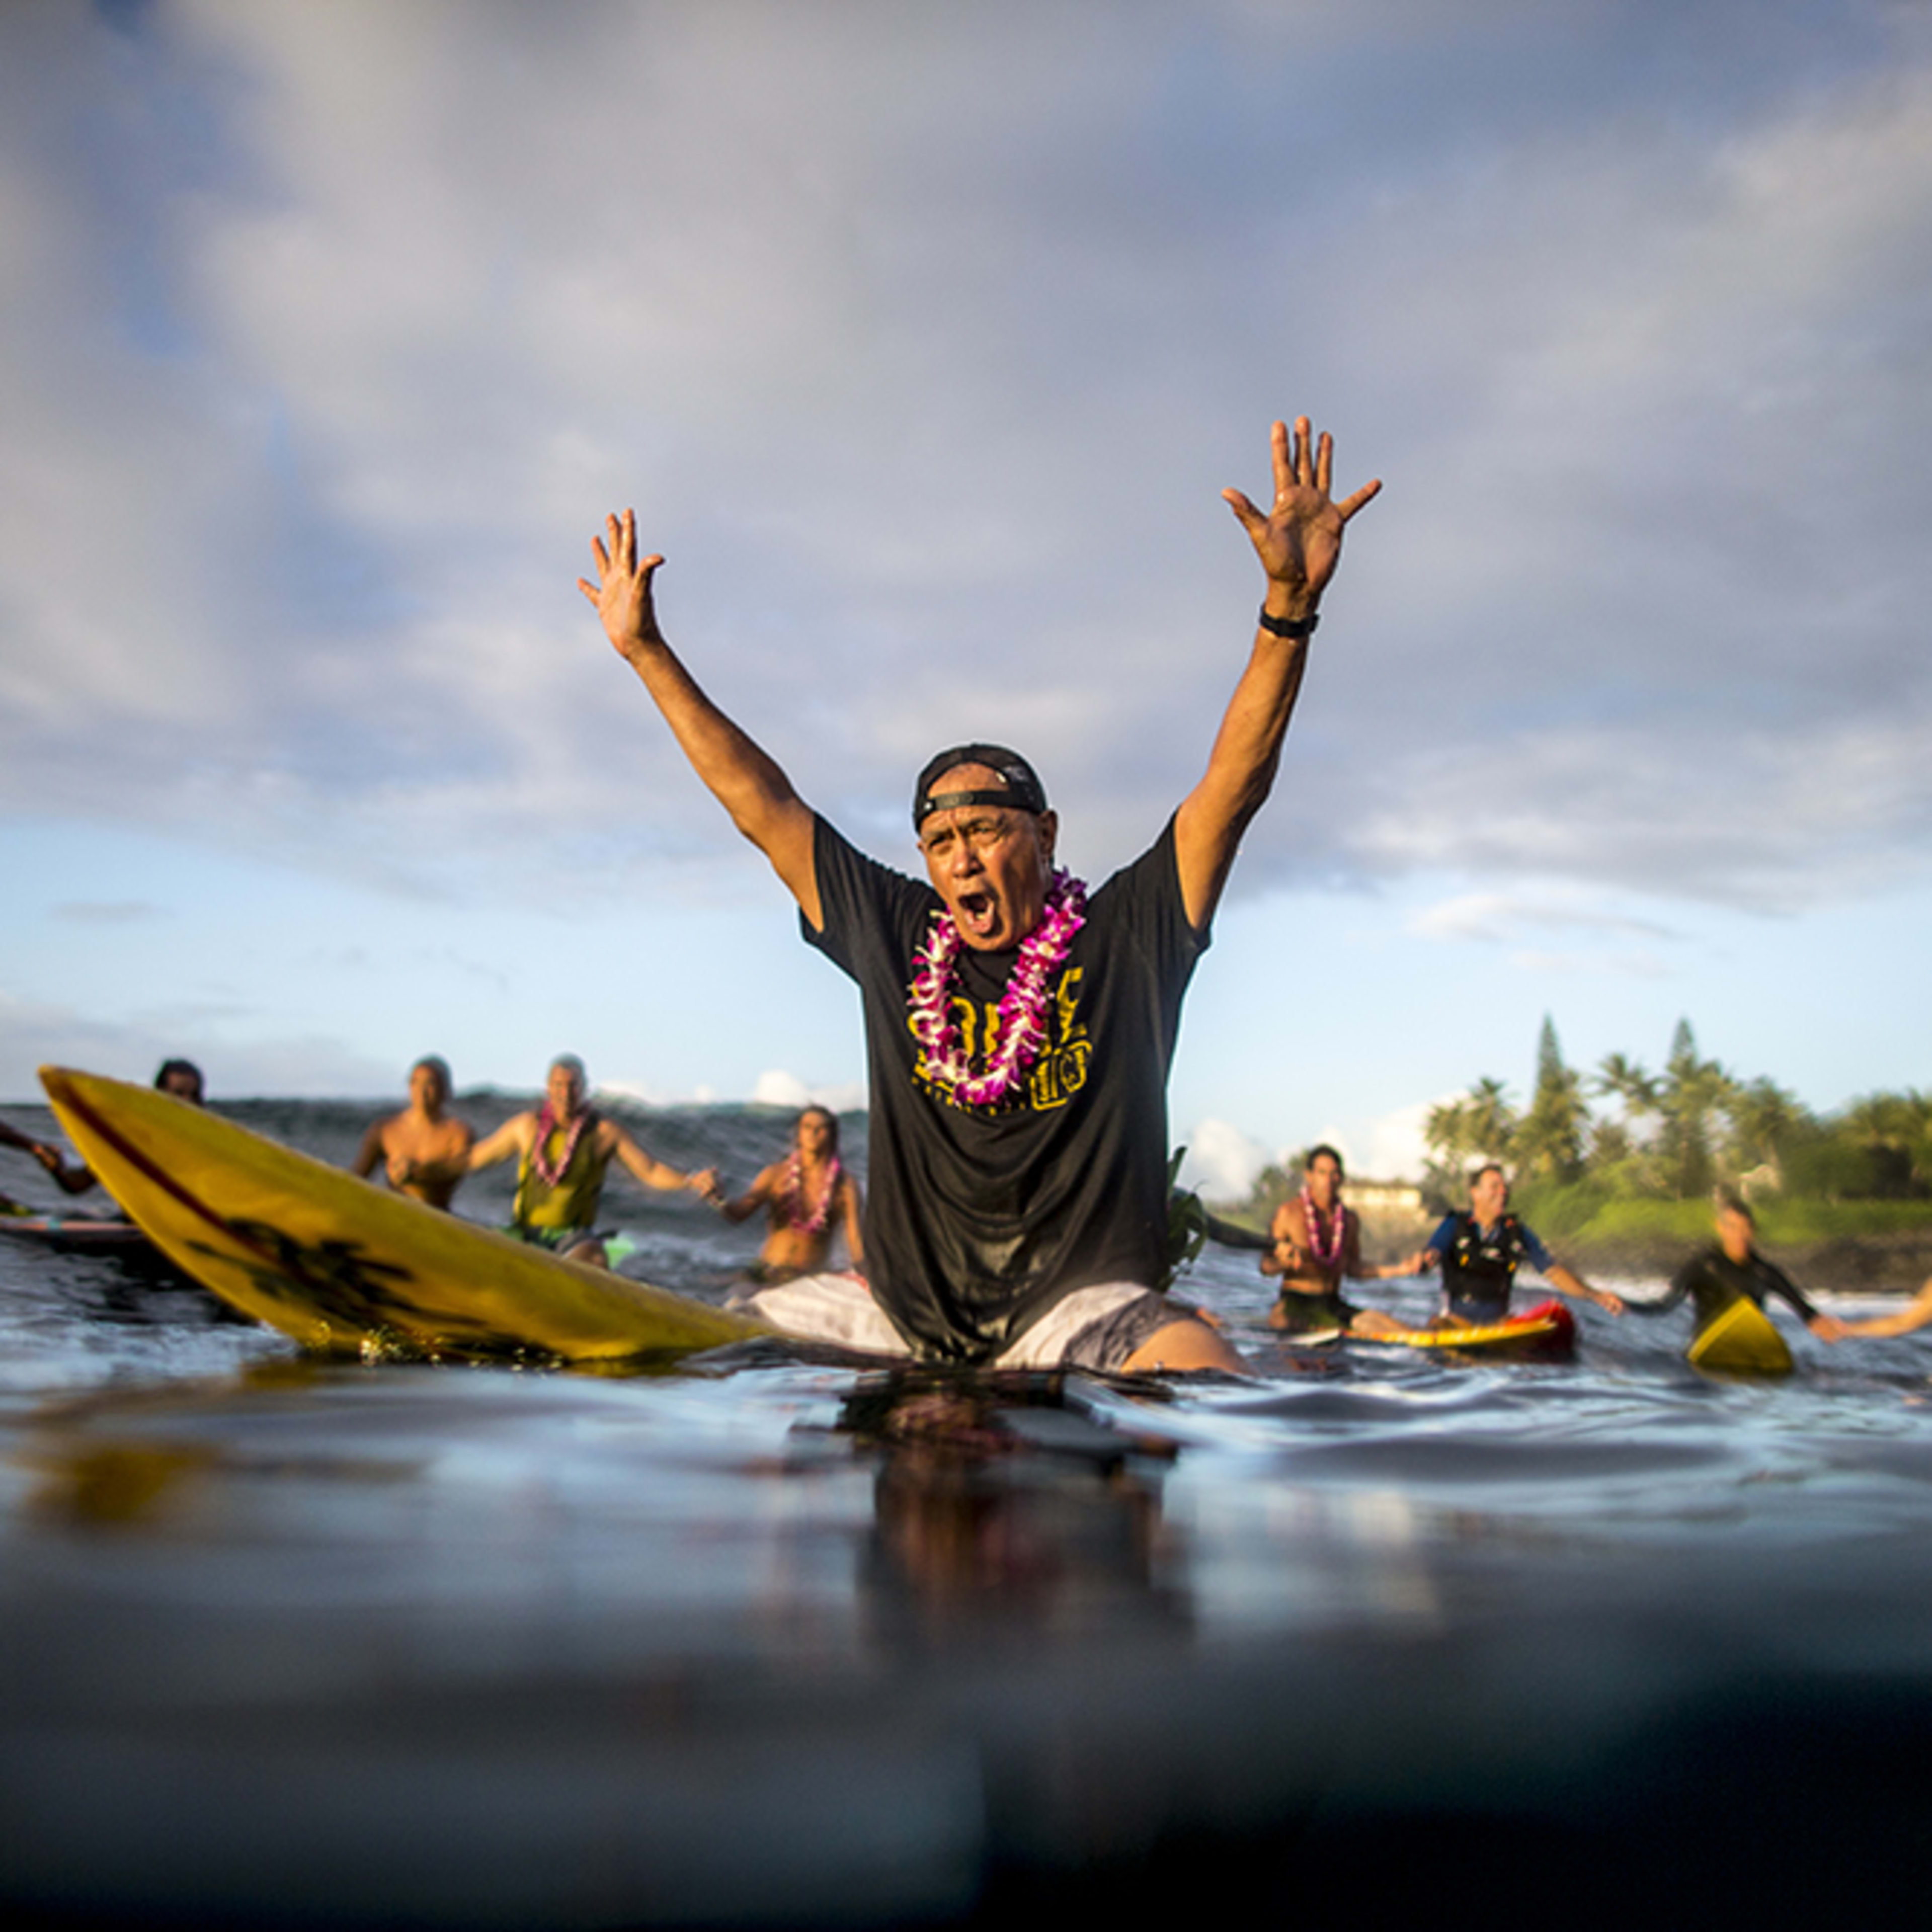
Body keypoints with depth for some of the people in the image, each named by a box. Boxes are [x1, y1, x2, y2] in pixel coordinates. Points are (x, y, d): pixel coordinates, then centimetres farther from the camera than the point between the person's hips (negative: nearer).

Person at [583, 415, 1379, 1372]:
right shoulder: (894, 935, 8)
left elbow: (1236, 784, -9)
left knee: (1203, 1368, -33)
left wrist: (1288, 607, -20)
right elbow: (762, 805, 12)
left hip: (1077, 1308, -4)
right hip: (896, 1311, 4)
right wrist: (646, 652, 13)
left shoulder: (1125, 936, -1)